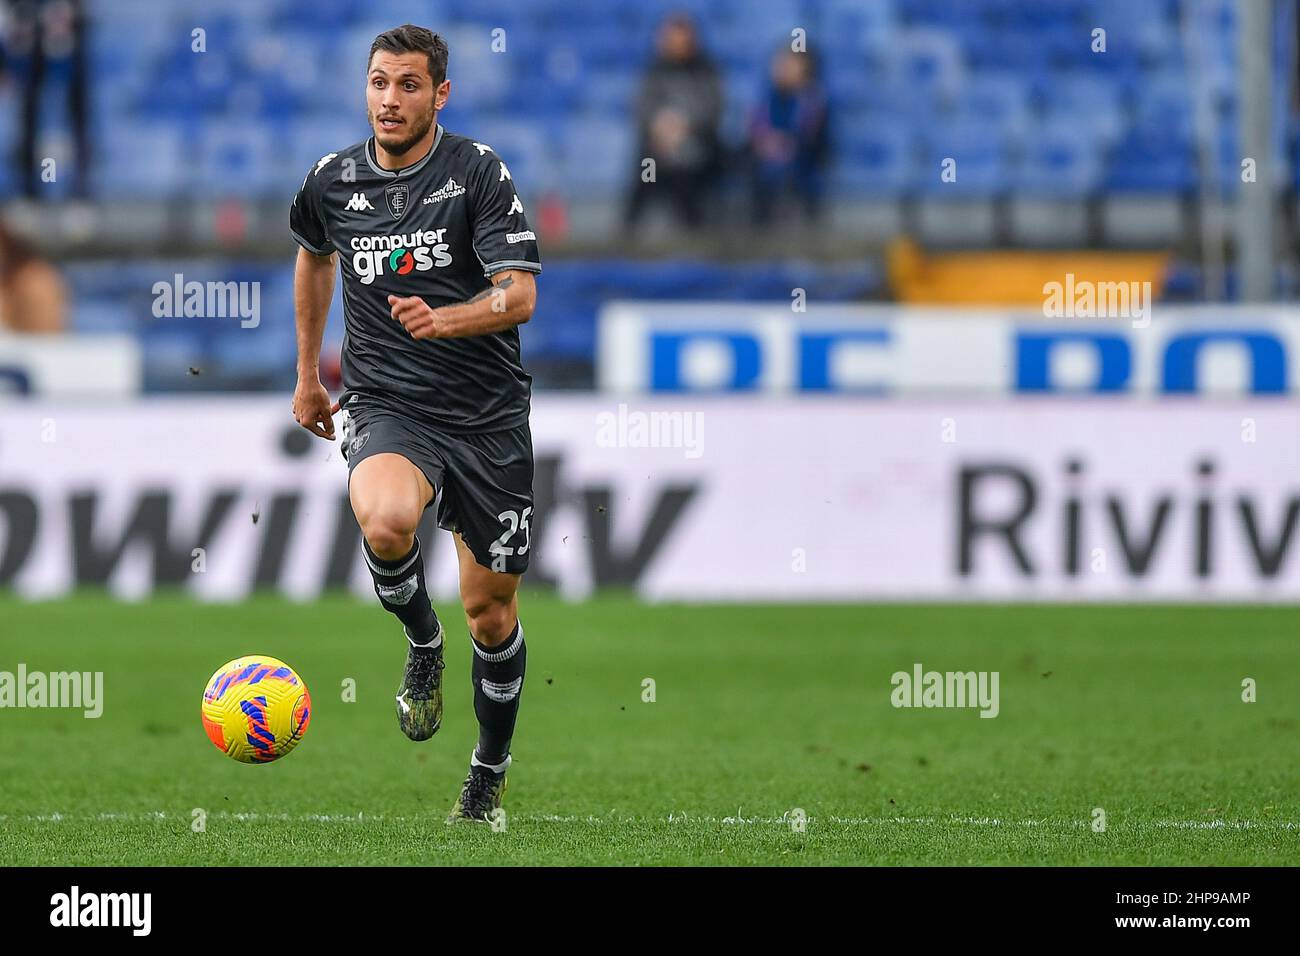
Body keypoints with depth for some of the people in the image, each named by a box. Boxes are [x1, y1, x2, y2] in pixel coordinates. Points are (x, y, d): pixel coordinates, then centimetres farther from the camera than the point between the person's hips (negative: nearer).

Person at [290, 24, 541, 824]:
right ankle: (422, 643, -3)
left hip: (488, 413, -1)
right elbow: (314, 256, 27)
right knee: (385, 520, -34)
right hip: (387, 406, 1)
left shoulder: (480, 172, -8)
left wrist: (442, 318, -35)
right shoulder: (333, 181, 4)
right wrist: (307, 374, 29)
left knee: (491, 612, 6)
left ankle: (492, 768, 30)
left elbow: (520, 295, -16)